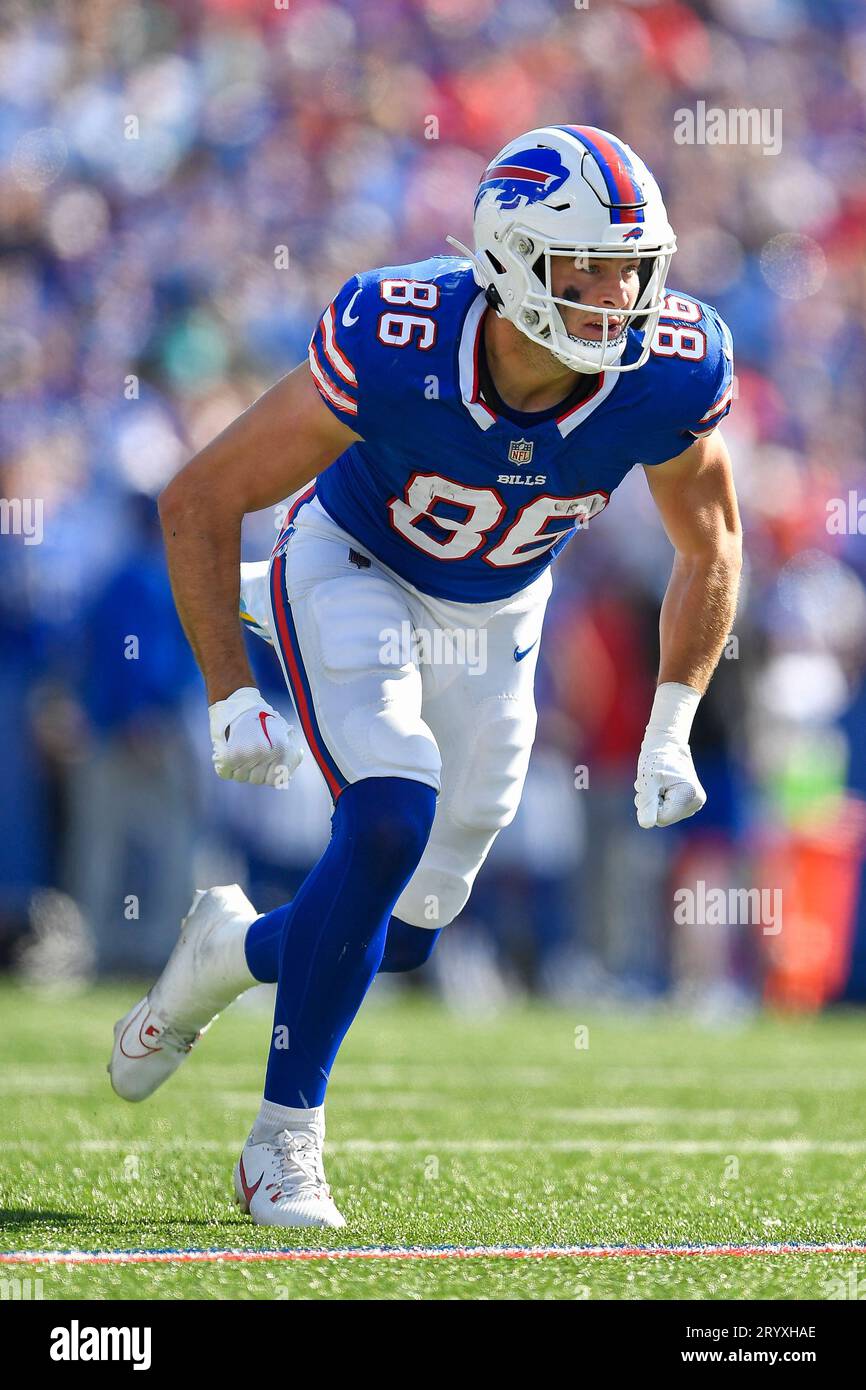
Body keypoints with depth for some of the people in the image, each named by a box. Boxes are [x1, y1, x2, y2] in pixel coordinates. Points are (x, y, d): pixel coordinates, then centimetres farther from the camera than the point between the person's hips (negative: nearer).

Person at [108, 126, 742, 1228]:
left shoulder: (669, 377, -26)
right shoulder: (395, 349, -35)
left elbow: (709, 547, -3)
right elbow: (199, 503, -22)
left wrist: (672, 727, -8)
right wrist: (230, 700, -23)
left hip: (494, 615, 4)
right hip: (352, 568, -4)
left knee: (403, 935, 4)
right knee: (392, 816, -28)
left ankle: (231, 950, 38)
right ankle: (285, 1139, -14)